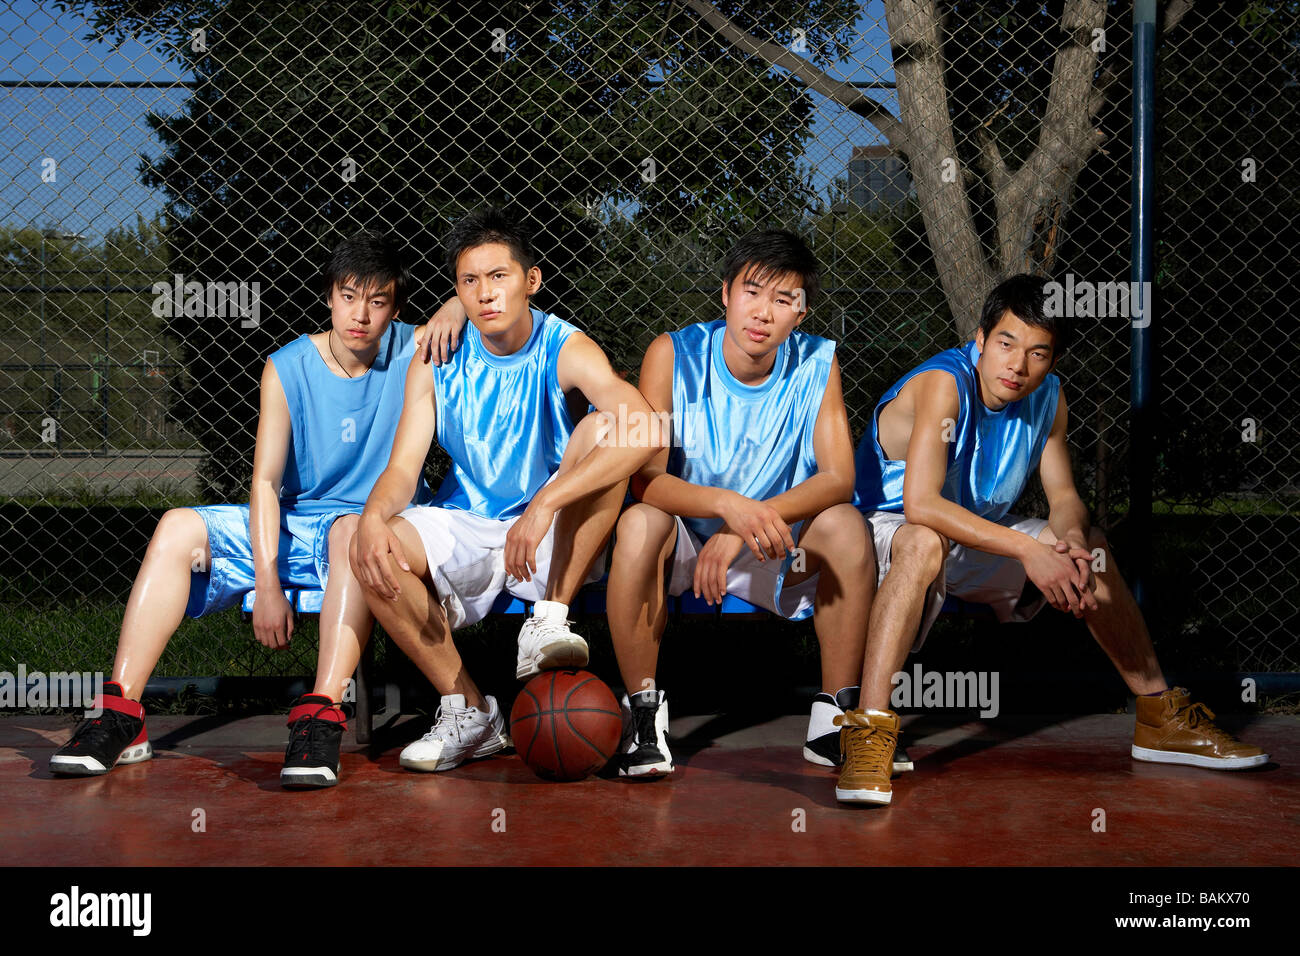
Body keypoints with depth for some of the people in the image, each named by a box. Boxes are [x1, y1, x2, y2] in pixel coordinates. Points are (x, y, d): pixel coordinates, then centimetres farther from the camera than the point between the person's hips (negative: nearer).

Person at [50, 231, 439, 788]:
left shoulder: (413, 353, -3)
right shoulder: (288, 368, -2)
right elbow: (266, 480, -8)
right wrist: (268, 584, -19)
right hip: (293, 523, 3)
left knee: (355, 530, -38)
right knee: (179, 528, -18)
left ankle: (321, 718, -47)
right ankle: (120, 717, -21)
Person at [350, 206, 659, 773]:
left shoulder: (565, 350, -12)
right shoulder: (436, 364, 0)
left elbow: (644, 429, -31)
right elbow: (403, 467, -6)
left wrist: (543, 505, -40)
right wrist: (373, 515, -32)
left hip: (555, 540, -3)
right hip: (465, 530, 3)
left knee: (605, 429, -27)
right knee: (372, 552, -26)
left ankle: (548, 621, -25)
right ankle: (468, 711, -10)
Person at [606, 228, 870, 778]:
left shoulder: (817, 364, -9)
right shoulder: (674, 355, -14)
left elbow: (837, 479, -16)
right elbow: (645, 479, -21)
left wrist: (747, 527, -32)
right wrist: (728, 505, -41)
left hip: (775, 550, 2)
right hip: (682, 543, -2)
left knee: (845, 524, -25)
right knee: (639, 523, -33)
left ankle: (834, 719, -16)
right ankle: (643, 715, -22)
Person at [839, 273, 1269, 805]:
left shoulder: (1048, 396, -4)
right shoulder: (943, 384, -27)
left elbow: (1063, 497, -1)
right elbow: (920, 504, -38)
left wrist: (1072, 541, -26)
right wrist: (1028, 549, -41)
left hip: (978, 538, 7)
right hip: (888, 532, -7)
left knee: (1090, 545, -2)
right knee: (925, 542, -40)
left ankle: (1160, 719, 11)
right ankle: (869, 728, -46)